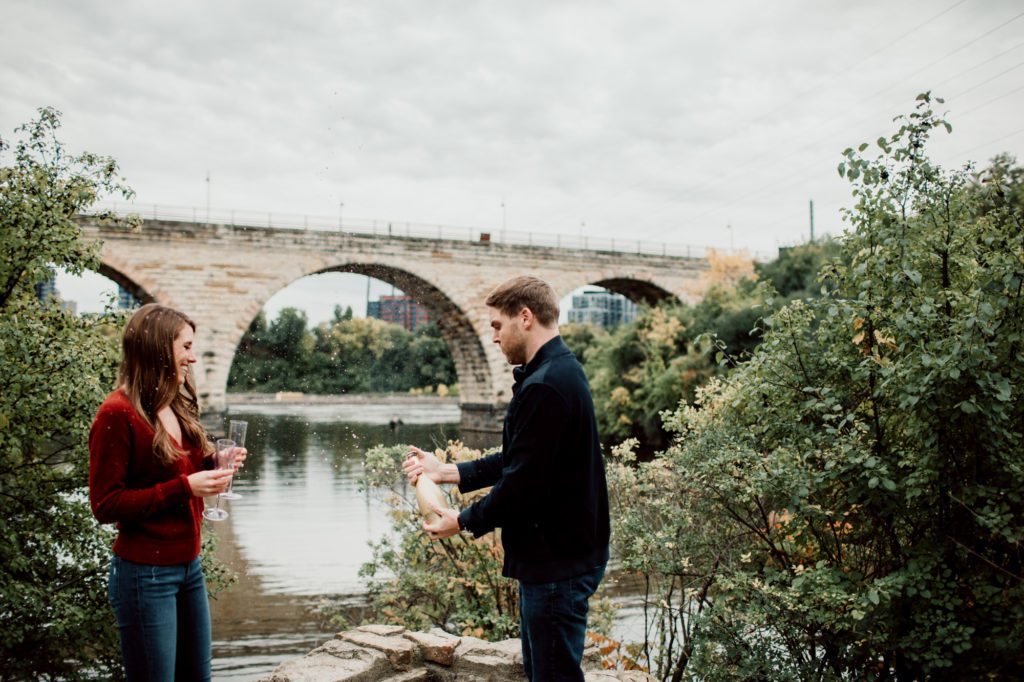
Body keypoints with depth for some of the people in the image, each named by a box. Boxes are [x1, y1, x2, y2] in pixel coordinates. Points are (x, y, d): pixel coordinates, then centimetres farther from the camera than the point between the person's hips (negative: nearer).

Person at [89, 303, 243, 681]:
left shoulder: (178, 407, 9)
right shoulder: (117, 413, -16)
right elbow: (105, 505, -17)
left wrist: (214, 465, -1)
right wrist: (184, 487, -22)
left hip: (190, 566, 8)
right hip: (145, 575, -8)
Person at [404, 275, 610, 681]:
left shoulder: (545, 386, -23)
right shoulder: (561, 372, 11)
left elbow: (522, 483, -23)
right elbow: (515, 461, 16)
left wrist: (463, 521, -8)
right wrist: (447, 472, 10)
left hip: (558, 560, -11)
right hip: (558, 553, 11)